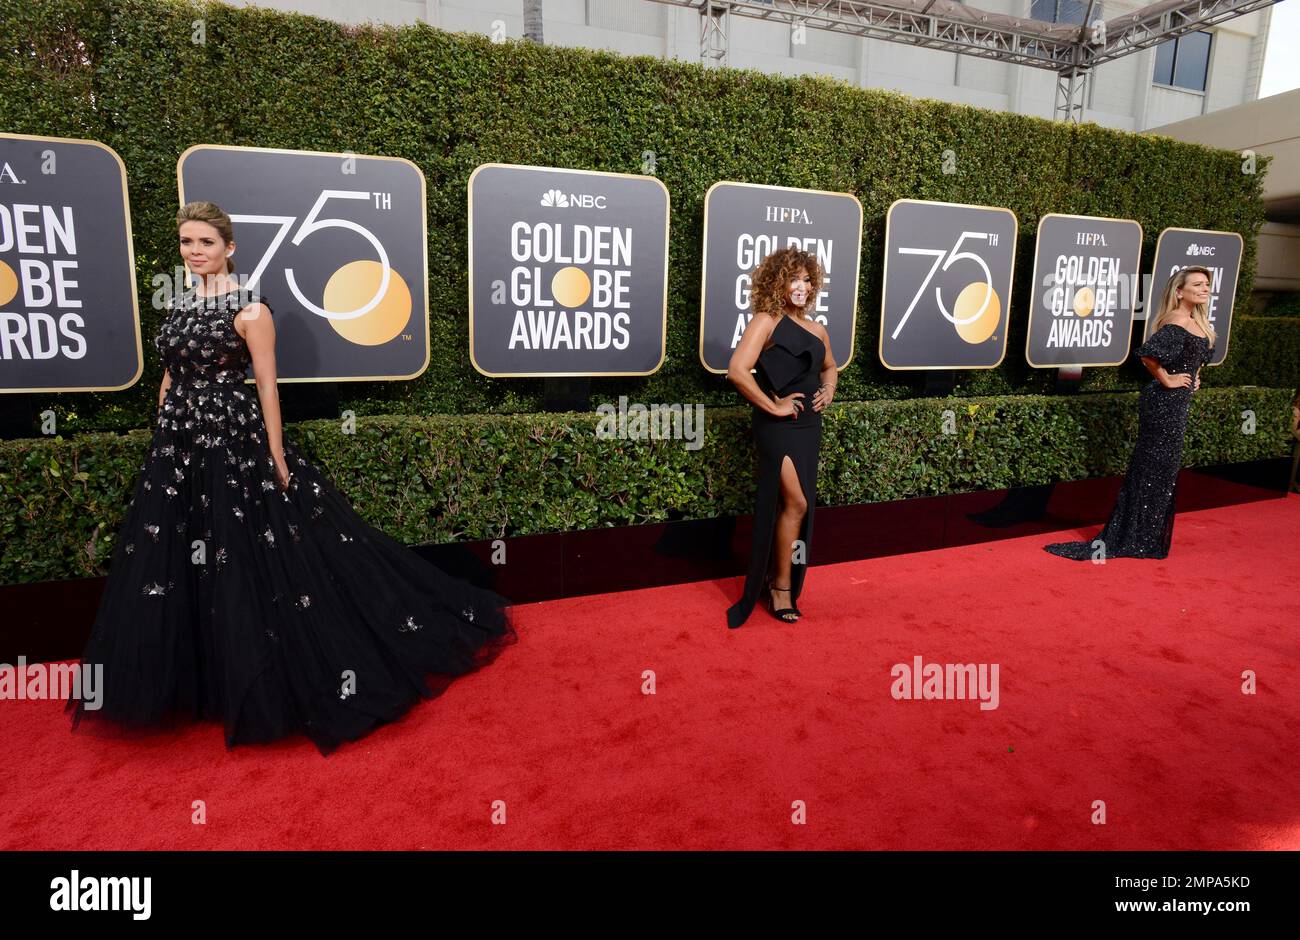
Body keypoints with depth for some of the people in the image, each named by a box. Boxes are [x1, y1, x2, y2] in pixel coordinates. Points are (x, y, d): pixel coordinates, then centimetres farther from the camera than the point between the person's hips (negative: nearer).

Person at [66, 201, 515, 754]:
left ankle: (261, 690, 14)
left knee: (252, 563, -2)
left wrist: (276, 456, -14)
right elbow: (170, 377, 17)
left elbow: (267, 385, -11)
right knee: (174, 568, 10)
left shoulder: (249, 308, -7)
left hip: (236, 443, -7)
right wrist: (160, 440, 15)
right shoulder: (179, 305, 13)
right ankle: (194, 687, 27)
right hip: (179, 447, 7)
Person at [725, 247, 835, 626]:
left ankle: (779, 580, 27)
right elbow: (737, 371, -21)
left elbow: (829, 367, 33)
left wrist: (828, 392, 12)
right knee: (797, 503, -11)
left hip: (809, 426, 7)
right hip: (777, 427, -7)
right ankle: (781, 587, 8)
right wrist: (773, 406, -17)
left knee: (797, 506, 11)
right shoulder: (766, 321, -8)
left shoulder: (816, 329, 14)